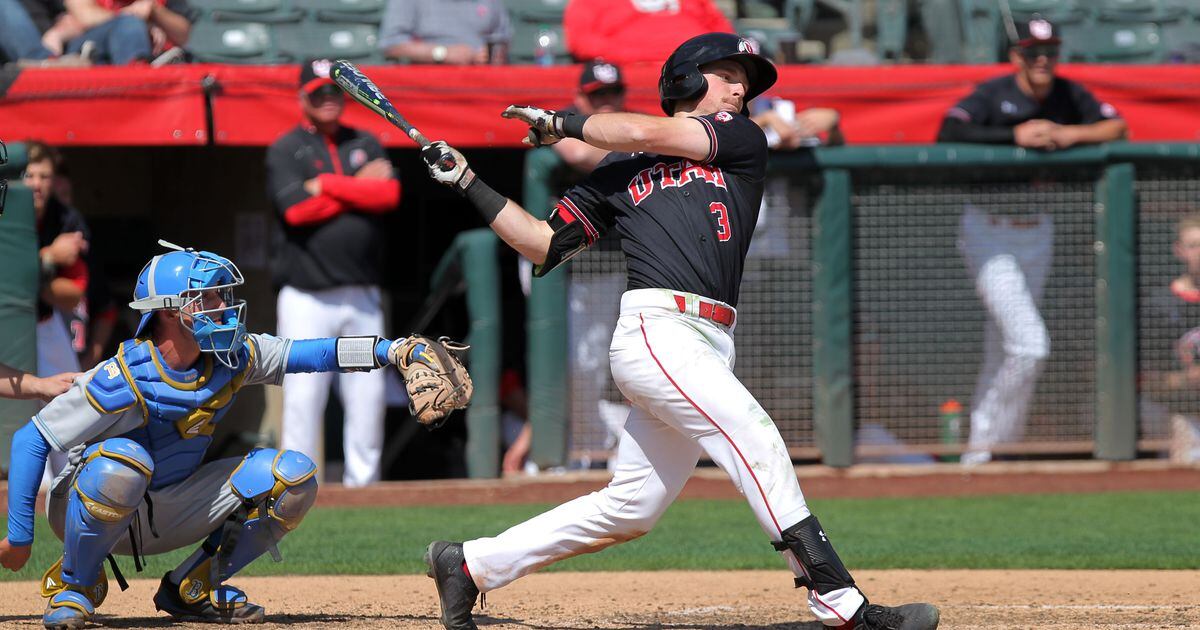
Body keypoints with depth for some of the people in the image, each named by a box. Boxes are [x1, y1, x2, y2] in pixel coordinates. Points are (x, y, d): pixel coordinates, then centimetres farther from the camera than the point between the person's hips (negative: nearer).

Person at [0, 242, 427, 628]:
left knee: (293, 474, -9)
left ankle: (193, 589, 4)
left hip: (168, 515, 6)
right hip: (90, 513, -6)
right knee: (123, 461, -41)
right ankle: (76, 584, -15)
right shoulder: (124, 380, -26)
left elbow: (315, 354, -6)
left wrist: (392, 350, -20)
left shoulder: (232, 360, -8)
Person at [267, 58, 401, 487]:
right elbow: (296, 209, -13)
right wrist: (360, 187, -4)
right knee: (303, 395, -9)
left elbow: (389, 195, -2)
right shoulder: (285, 151, 3)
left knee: (367, 395, 3)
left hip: (363, 297, 4)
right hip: (307, 296, -4)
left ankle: (363, 483, 11)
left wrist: (328, 185, -7)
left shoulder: (365, 144, 15)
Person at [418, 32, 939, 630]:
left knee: (629, 508, 6)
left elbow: (647, 134, 3)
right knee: (754, 438, -22)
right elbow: (545, 244, 19)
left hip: (708, 347, 4)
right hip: (654, 329, -4)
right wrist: (468, 182, 17)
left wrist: (565, 124, 14)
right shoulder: (618, 171, 16)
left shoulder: (742, 141, 18)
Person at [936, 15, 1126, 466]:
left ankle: (980, 449, 21)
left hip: (1037, 233, 6)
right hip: (989, 234, -6)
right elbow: (948, 134, -27)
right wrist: (1015, 135, -31)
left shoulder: (1068, 95, 2)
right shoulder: (993, 95, -14)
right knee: (1029, 344, -17)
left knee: (1003, 352, 11)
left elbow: (1117, 127, -1)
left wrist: (1072, 134, -18)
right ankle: (992, 443, -6)